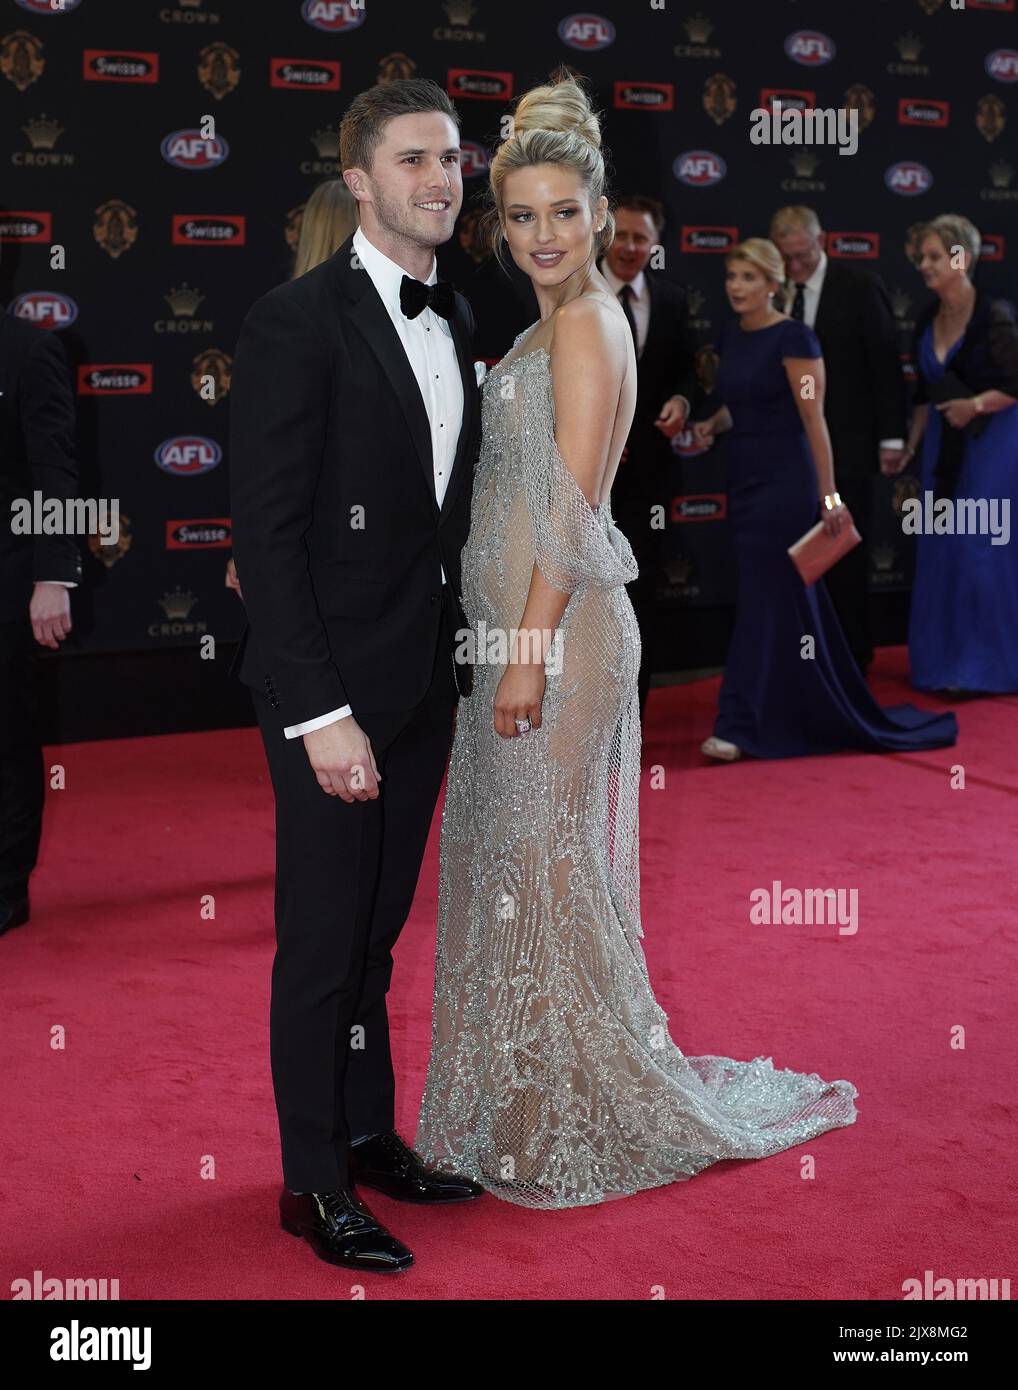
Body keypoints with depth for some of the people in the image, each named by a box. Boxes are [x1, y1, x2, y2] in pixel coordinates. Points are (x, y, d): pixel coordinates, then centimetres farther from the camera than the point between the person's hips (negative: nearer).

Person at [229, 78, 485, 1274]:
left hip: (424, 680, 7)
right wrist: (318, 711, -19)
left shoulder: (456, 318, 10)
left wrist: (457, 651, 7)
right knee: (322, 941, 5)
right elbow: (267, 533, -16)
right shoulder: (295, 322, -13)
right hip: (331, 689, -7)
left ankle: (369, 1132, 33)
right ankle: (314, 1180, 20)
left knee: (378, 928, 18)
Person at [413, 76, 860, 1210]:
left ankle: (570, 1130, 11)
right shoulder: (554, 324, 17)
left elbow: (573, 509, -18)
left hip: (559, 624, -10)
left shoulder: (586, 322, -12)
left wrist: (530, 650, -21)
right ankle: (525, 1102, 28)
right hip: (521, 618, 10)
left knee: (546, 859, -2)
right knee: (512, 855, 15)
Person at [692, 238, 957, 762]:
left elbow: (814, 419, -13)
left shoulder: (793, 338, -11)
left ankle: (737, 726, -8)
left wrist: (829, 495, -15)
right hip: (743, 477, 8)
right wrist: (711, 424, 2)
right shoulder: (730, 335, 11)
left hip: (784, 481, -8)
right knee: (789, 596, 14)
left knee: (763, 595, -8)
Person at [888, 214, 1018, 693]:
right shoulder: (926, 321, 7)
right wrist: (910, 445, 12)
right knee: (938, 550, 7)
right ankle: (944, 660, 17)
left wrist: (976, 405, -25)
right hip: (943, 448, 7)